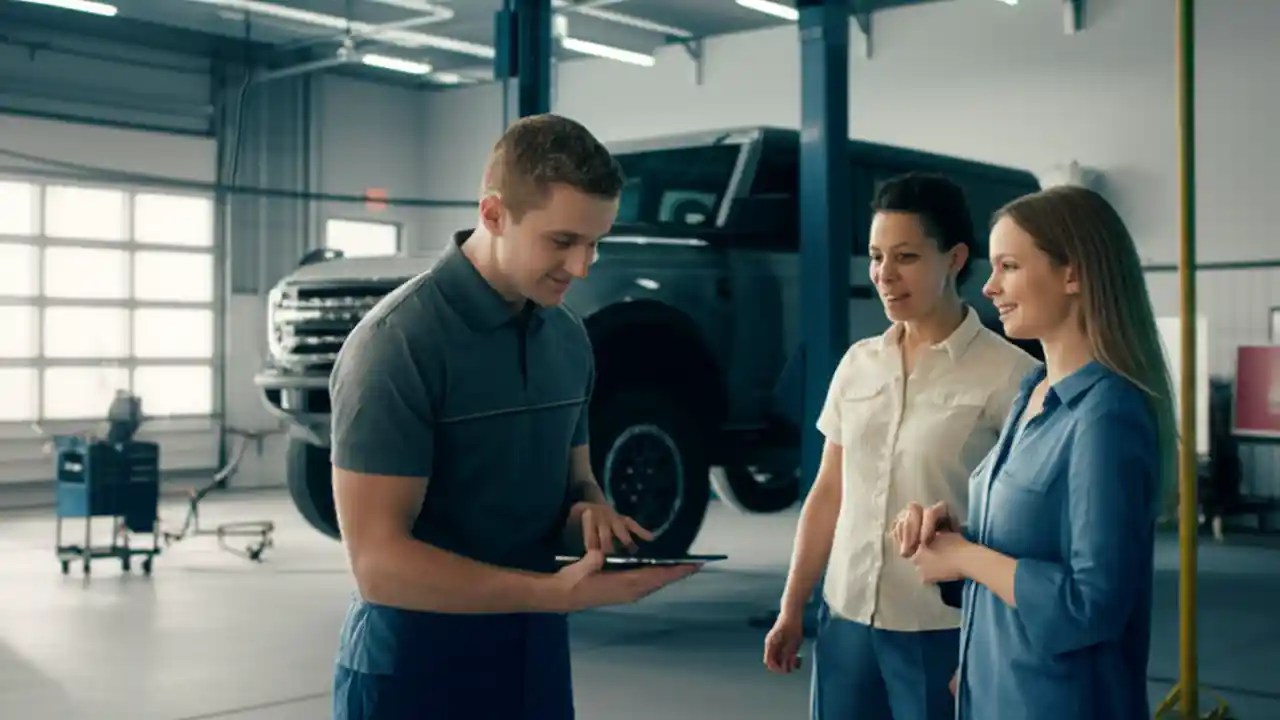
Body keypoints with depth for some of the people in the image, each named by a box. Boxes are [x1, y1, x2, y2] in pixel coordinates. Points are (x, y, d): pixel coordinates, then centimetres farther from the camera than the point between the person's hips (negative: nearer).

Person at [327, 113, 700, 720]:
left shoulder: (568, 339, 3)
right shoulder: (396, 343, -19)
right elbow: (377, 563, -22)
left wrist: (590, 513, -7)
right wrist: (559, 592, -30)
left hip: (538, 665, 7)